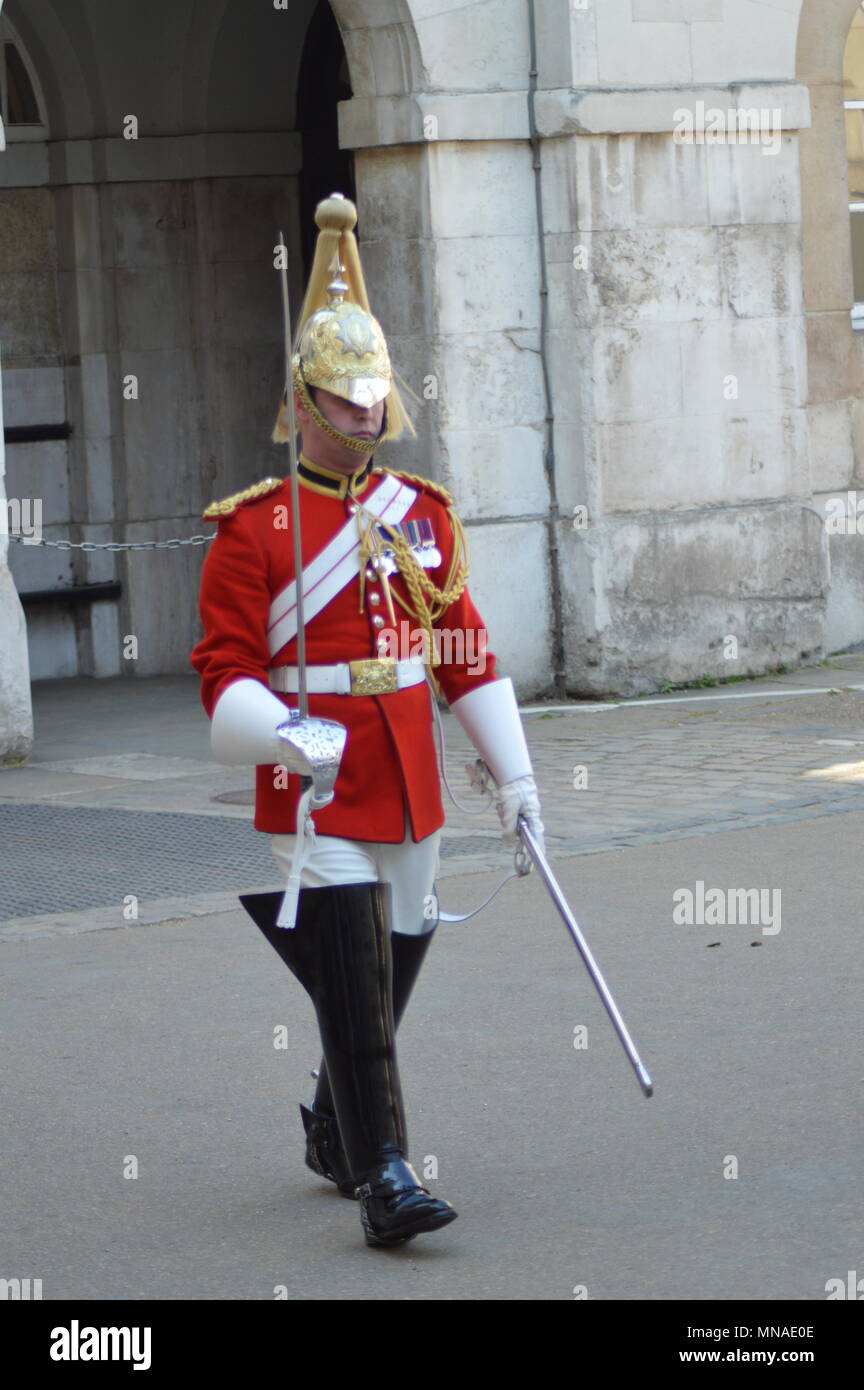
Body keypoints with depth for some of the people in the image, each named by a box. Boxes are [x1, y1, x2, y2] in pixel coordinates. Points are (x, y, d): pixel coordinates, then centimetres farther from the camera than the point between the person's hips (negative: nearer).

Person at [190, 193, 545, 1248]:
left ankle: (332, 1133, 35)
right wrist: (284, 735, -29)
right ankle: (384, 1178, -10)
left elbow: (468, 655, 14)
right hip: (314, 795, -6)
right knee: (355, 988, -11)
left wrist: (514, 775, 12)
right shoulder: (253, 528, -6)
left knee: (389, 979, 14)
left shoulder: (425, 515, 10)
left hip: (412, 792, 6)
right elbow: (225, 670, -10)